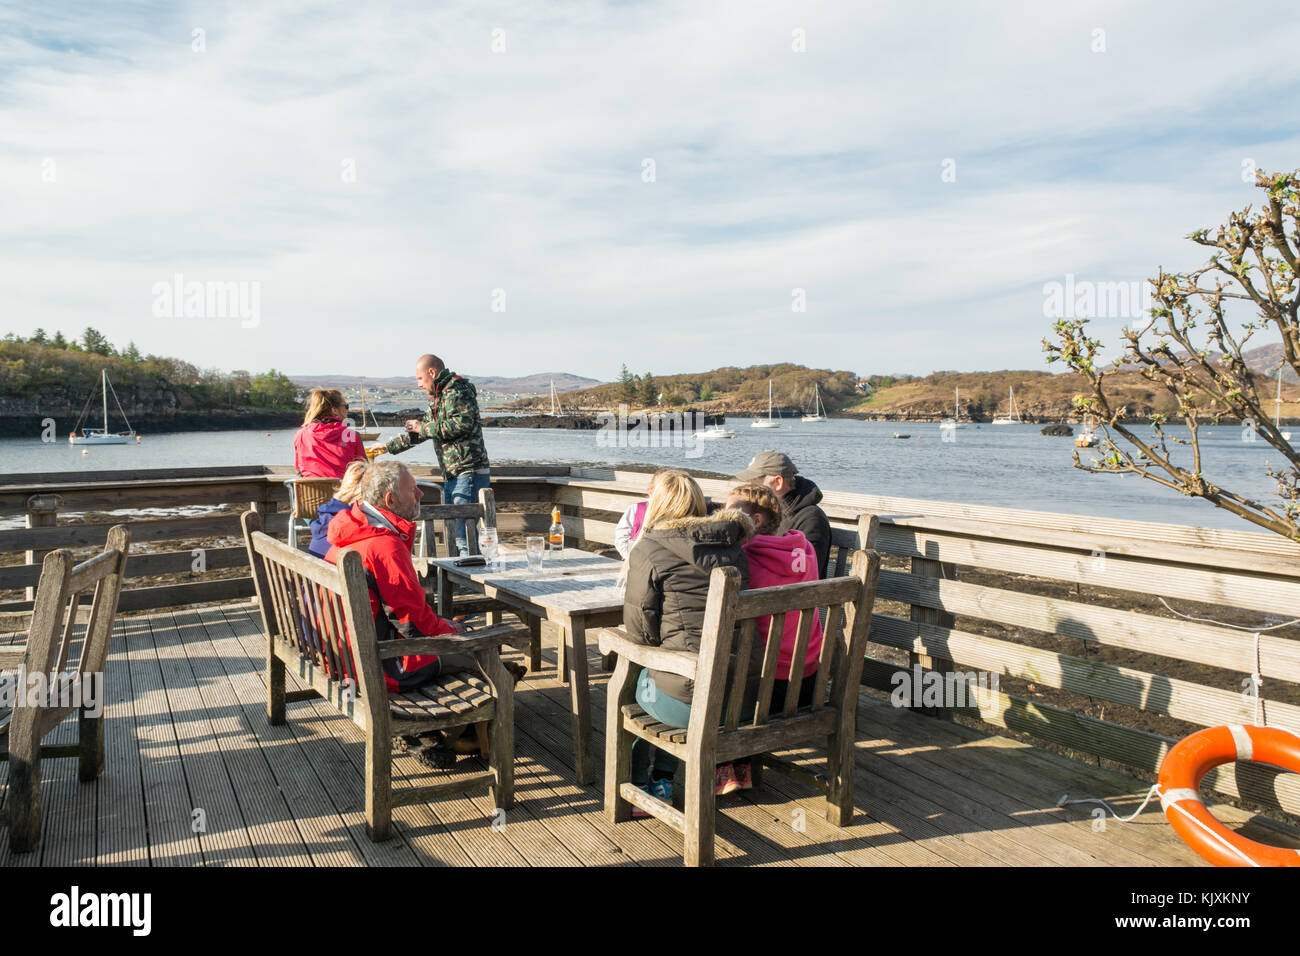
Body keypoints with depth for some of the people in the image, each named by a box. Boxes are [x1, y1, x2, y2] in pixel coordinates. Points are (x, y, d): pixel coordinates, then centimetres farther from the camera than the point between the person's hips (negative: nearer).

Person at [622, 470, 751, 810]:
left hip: (689, 701, -5)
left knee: (633, 681, 26)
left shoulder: (647, 551, -6)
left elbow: (640, 628, -4)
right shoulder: (733, 547, 9)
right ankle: (662, 782, 36)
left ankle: (639, 786, 39)